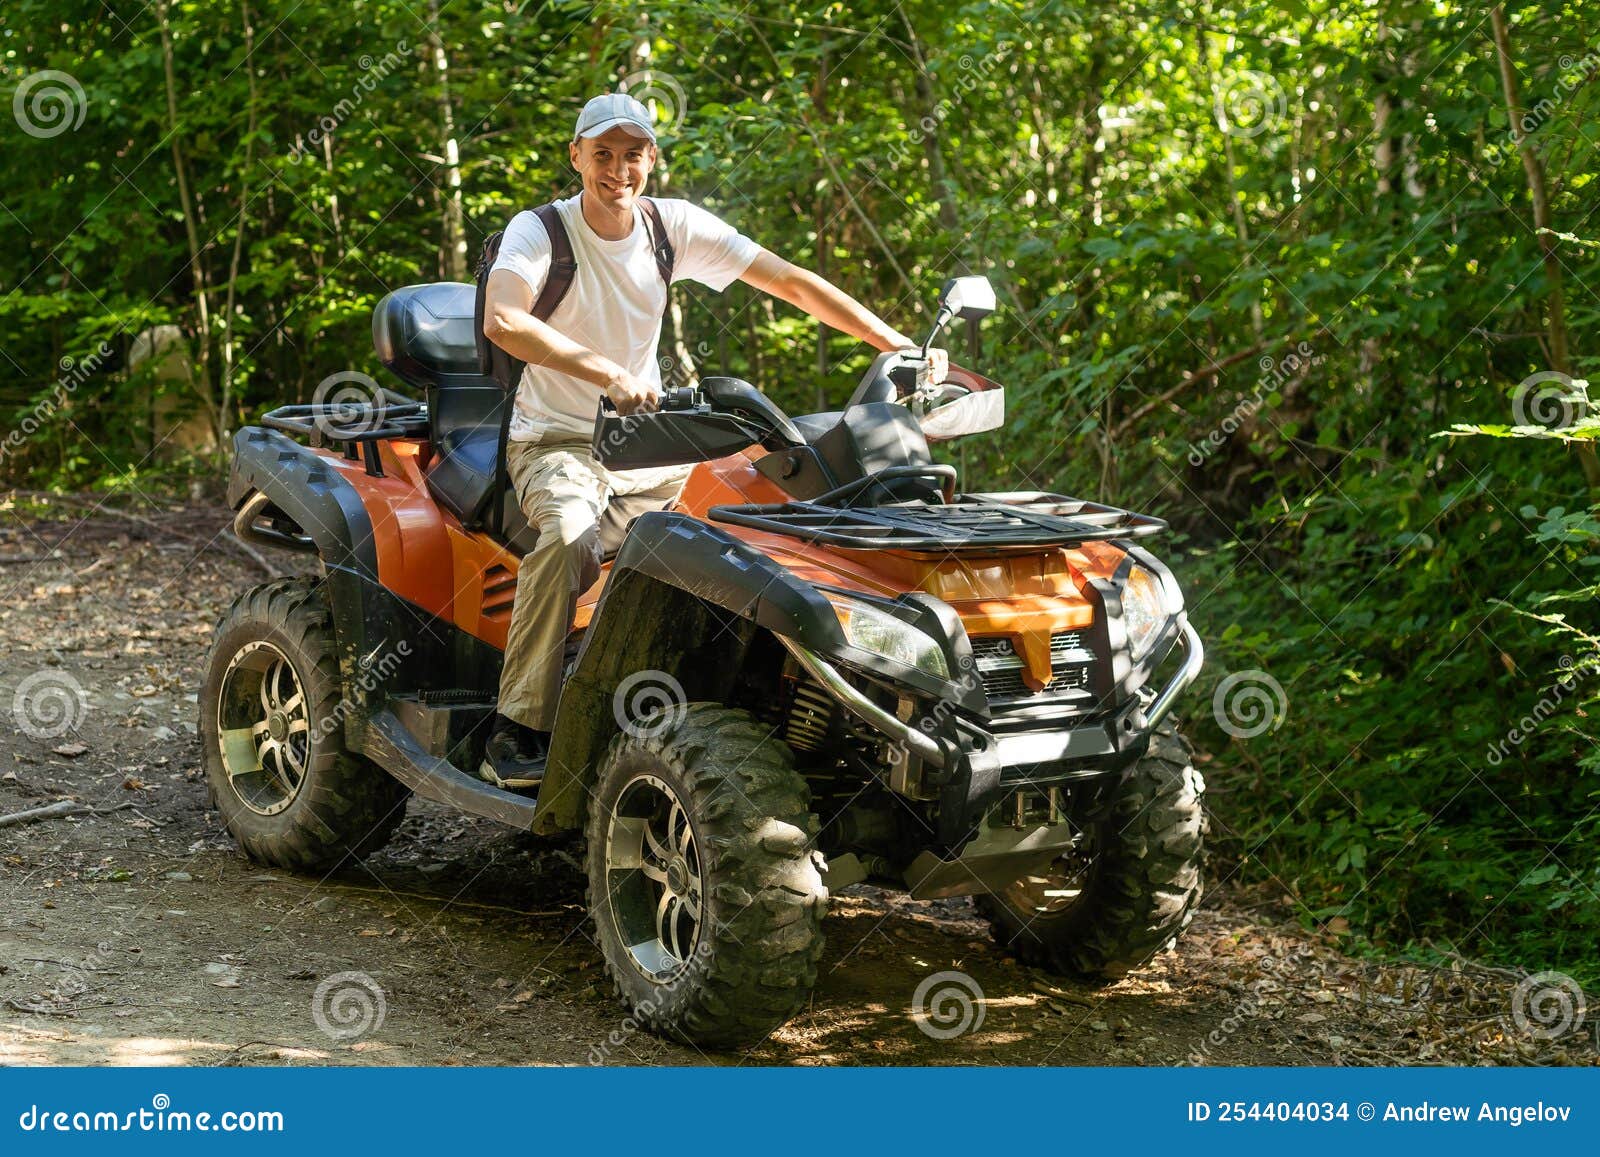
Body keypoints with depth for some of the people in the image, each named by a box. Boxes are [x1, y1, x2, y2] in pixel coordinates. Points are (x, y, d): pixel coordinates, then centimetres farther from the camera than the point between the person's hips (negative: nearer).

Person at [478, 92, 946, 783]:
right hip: (556, 440, -6)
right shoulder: (539, 231, -11)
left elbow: (792, 283, -1)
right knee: (571, 537, -35)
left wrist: (899, 346, -12)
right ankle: (519, 731, -29)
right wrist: (610, 375, -45)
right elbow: (502, 320, -32)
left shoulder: (676, 226, 1)